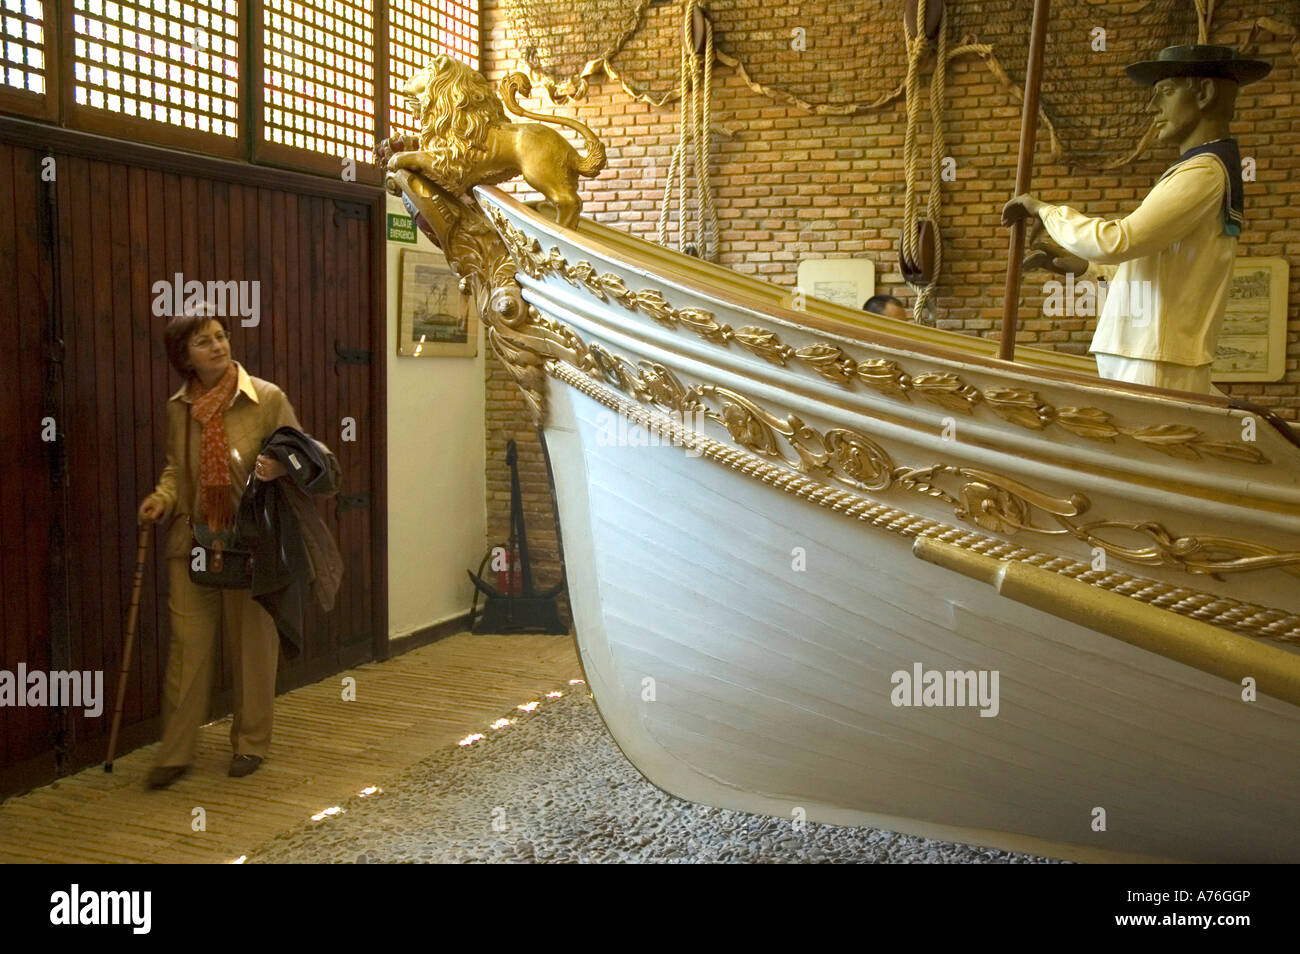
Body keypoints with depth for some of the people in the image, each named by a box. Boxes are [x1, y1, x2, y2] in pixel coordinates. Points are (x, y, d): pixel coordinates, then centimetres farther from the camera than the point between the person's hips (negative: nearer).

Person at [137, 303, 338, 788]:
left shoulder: (267, 399, -8)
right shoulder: (178, 407, 5)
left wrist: (281, 466, -24)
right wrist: (163, 497, -3)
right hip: (192, 544, 3)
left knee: (252, 646, 9)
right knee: (187, 645, 3)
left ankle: (251, 743, 26)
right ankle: (175, 752, 15)